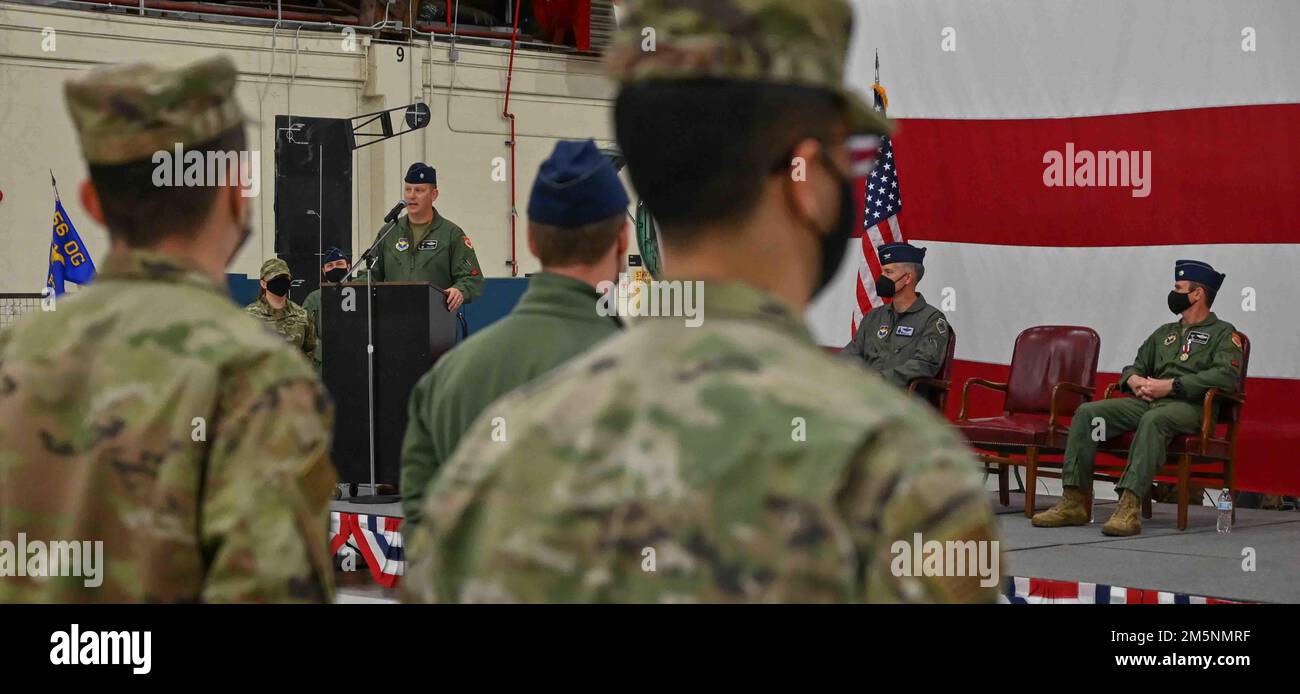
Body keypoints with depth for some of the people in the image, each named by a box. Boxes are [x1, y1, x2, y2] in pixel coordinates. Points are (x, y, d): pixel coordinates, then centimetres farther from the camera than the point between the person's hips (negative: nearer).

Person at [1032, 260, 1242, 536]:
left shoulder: (1223, 333, 7)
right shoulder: (1164, 333, 29)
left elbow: (1227, 376, -10)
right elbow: (1135, 366, 30)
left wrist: (1172, 385, -15)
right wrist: (1135, 380, 2)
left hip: (1191, 407, -7)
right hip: (1148, 401, 7)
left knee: (1153, 419, -41)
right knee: (1087, 412, -15)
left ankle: (1130, 506, -49)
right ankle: (1075, 501, -22)